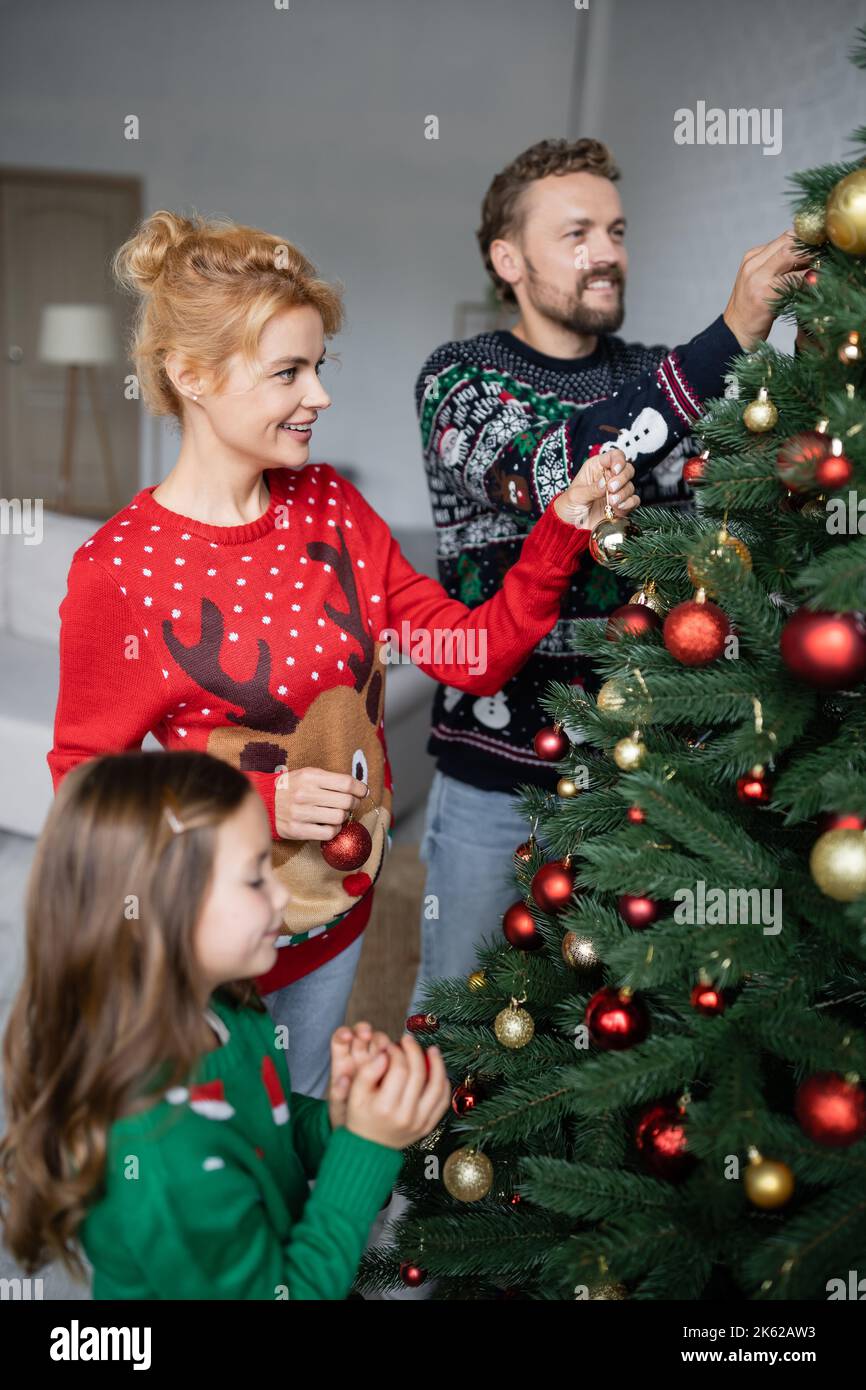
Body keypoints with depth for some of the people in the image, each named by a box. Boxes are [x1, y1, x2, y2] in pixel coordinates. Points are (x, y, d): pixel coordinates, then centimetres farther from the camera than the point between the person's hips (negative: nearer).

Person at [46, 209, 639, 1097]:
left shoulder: (331, 506, -5)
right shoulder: (118, 571, -21)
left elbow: (476, 654, -5)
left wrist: (564, 527, -18)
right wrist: (263, 802, -24)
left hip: (343, 901, 5)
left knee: (304, 1110, 28)